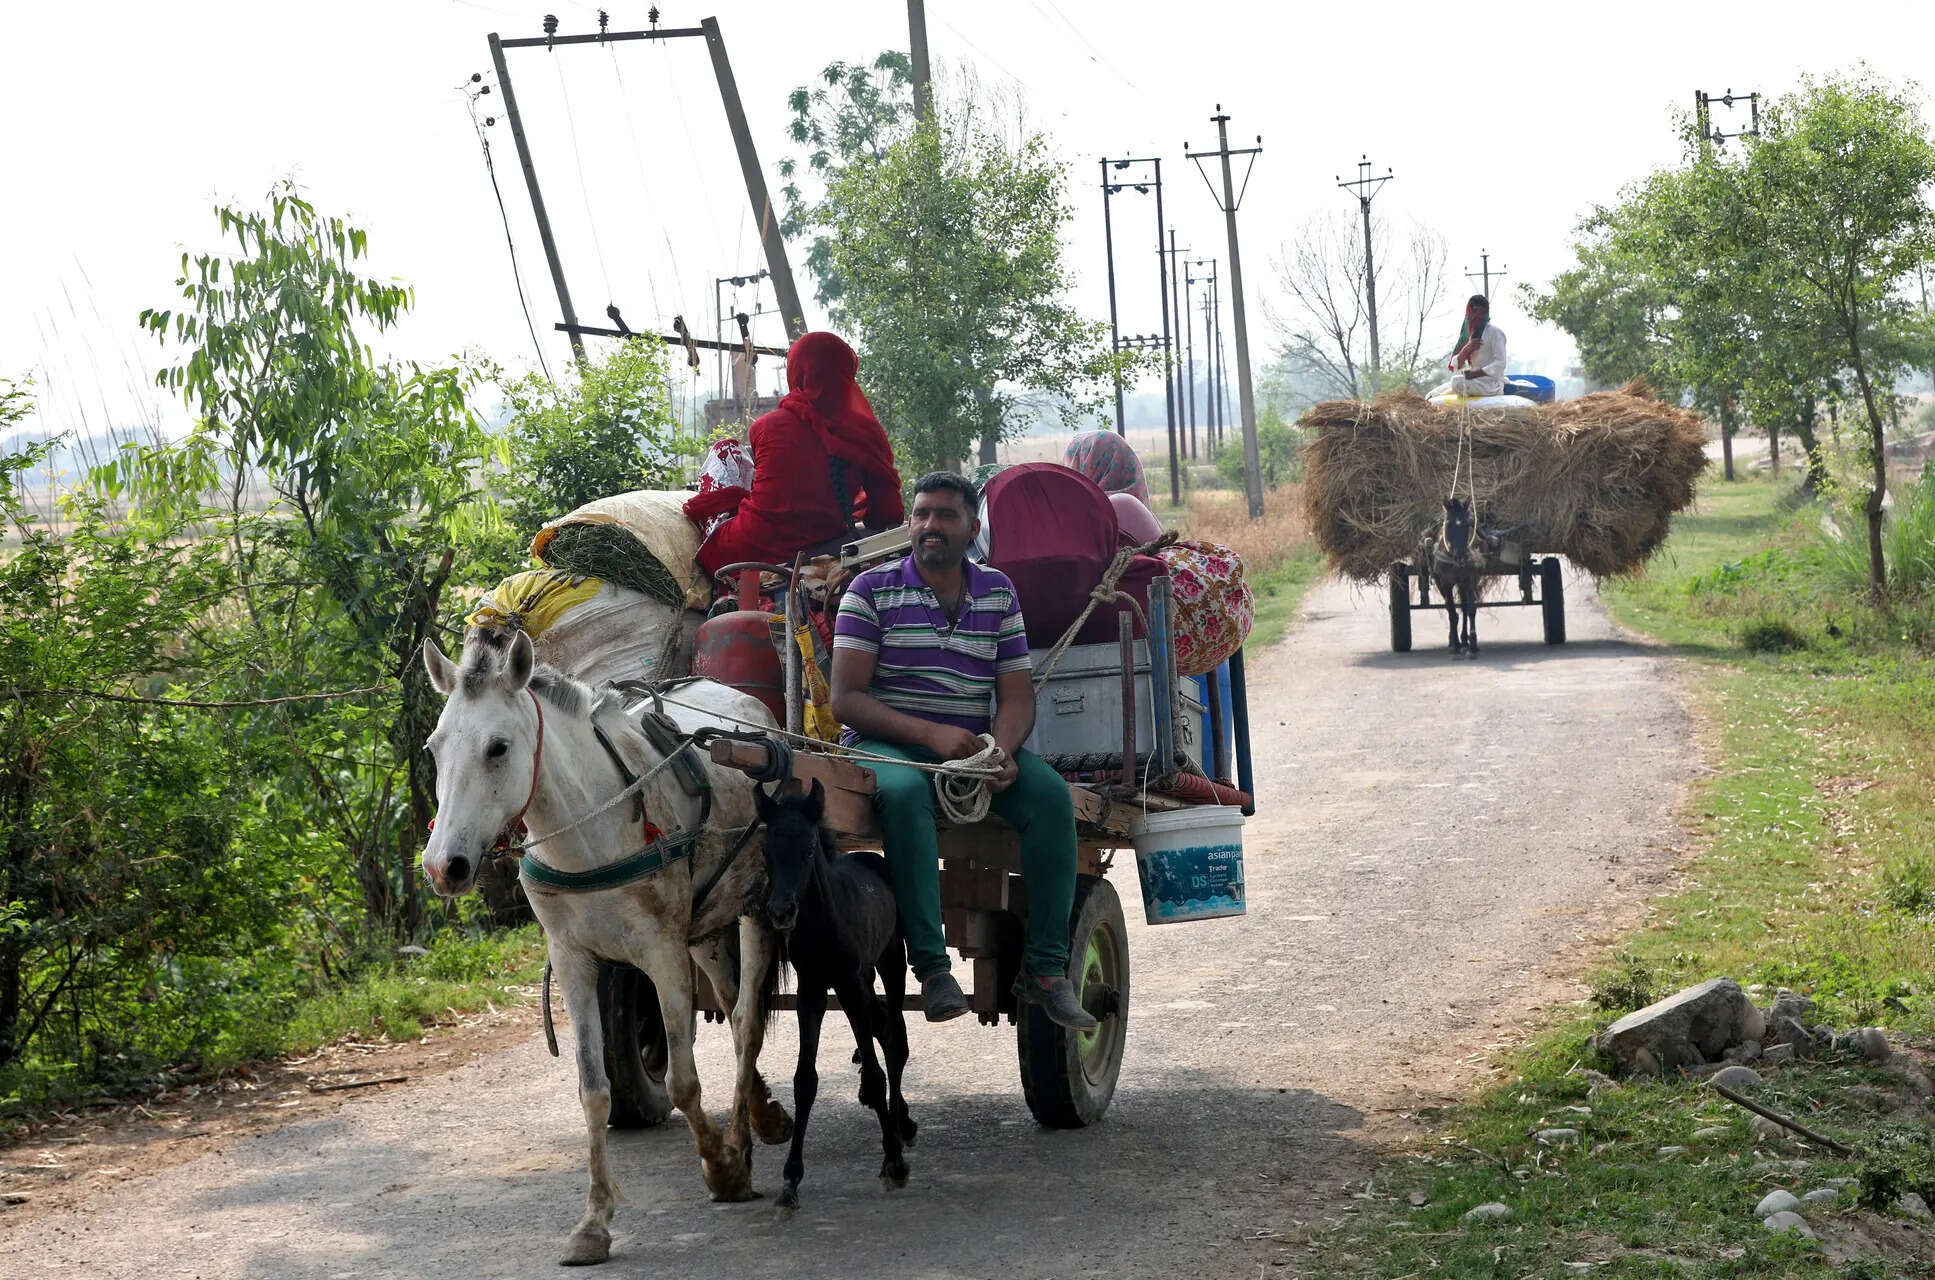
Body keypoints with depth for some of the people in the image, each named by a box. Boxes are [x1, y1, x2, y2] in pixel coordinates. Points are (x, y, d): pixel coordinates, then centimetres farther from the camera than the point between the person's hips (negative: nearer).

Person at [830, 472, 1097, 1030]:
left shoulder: (998, 592, 12)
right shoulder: (872, 591, 0)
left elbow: (1016, 694, 8)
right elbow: (846, 699, -8)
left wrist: (1003, 749, -15)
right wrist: (931, 734, -21)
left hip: (976, 746, 4)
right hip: (887, 742, -4)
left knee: (1050, 794, -24)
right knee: (904, 792, -38)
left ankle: (1045, 968, -20)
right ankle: (931, 966, -39)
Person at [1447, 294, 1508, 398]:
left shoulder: (1495, 332, -7)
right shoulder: (1467, 334, 14)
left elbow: (1500, 364, -16)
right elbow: (1456, 365, 7)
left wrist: (1475, 374, -24)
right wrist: (1467, 348, -13)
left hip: (1491, 384, -8)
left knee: (1457, 382, -29)